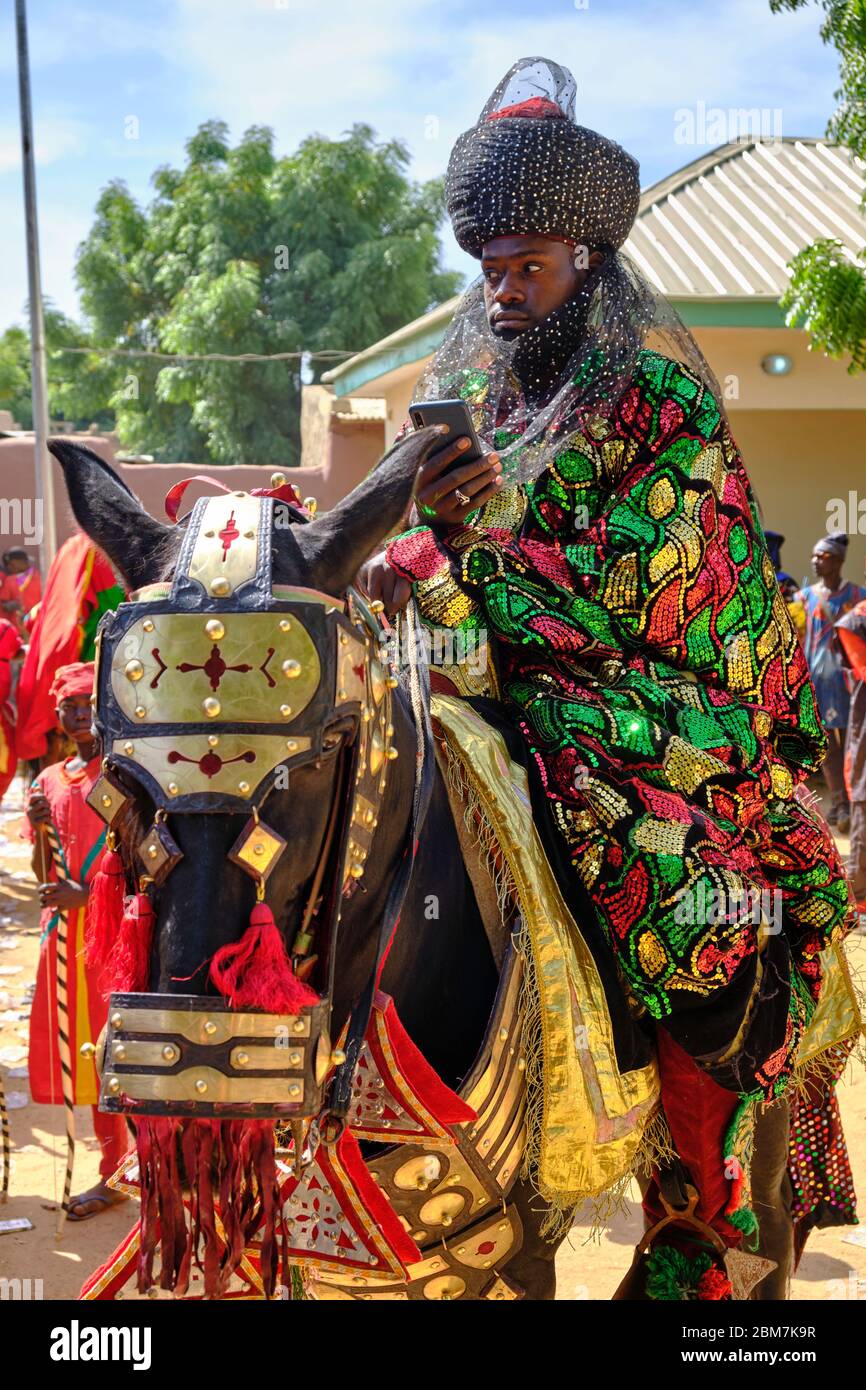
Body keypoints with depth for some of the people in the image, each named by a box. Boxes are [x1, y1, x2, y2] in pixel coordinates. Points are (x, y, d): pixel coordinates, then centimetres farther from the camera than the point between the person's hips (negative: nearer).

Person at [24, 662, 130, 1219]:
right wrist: (39, 828, -4)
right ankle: (113, 1171, 15)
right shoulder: (50, 780, 15)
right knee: (86, 1048, 7)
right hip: (65, 926, 6)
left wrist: (86, 894, -16)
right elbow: (45, 875, 15)